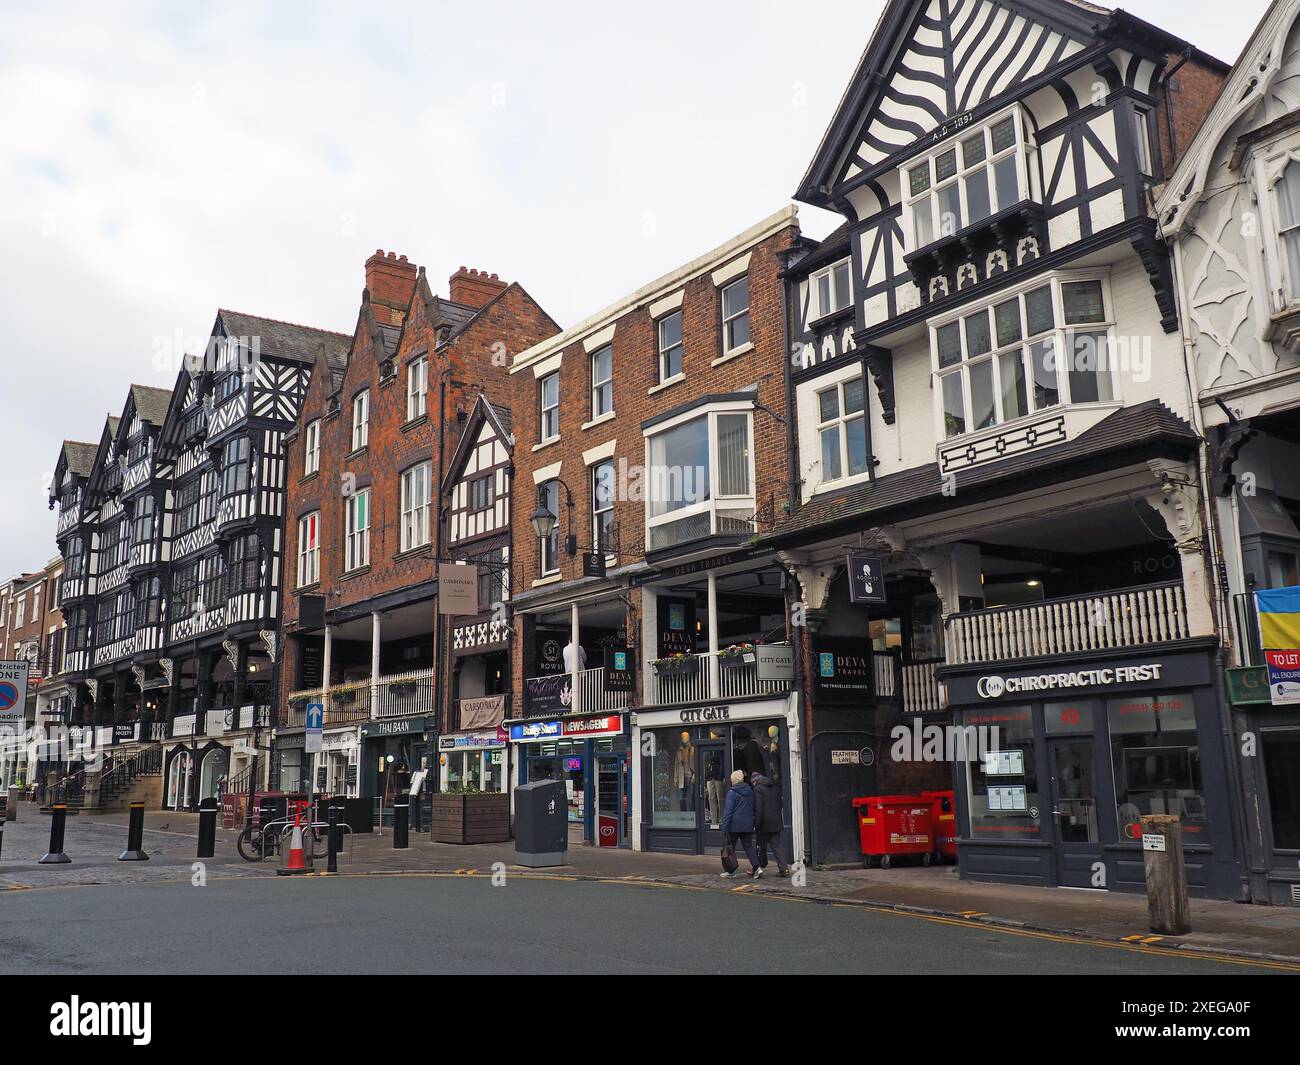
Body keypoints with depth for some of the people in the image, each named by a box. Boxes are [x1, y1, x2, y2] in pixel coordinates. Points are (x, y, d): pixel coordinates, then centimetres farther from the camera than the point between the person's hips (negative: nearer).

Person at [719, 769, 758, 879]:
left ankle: (730, 871, 11)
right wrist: (752, 822, 23)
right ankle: (756, 867, -8)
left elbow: (728, 811, -13)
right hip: (748, 825, 5)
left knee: (730, 848, 7)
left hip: (735, 825, -5)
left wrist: (724, 827, -11)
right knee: (748, 846, 8)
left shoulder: (732, 793, -11)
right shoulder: (750, 792, 8)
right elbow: (754, 809, 16)